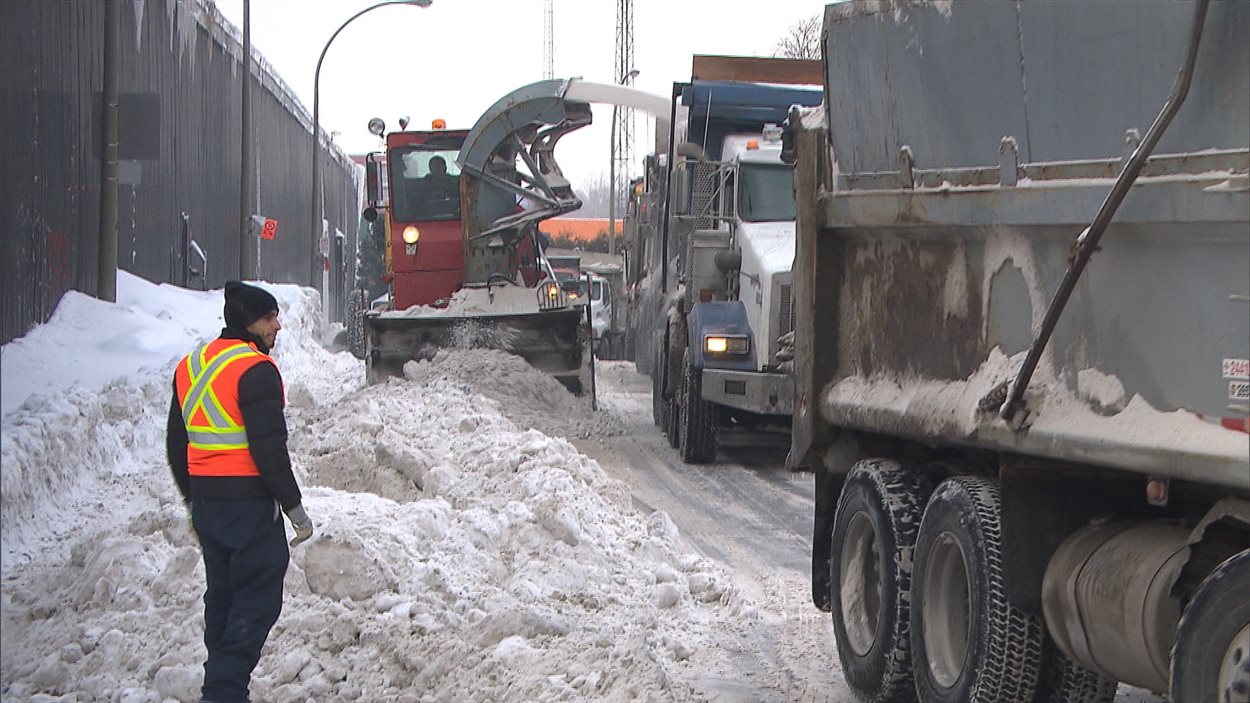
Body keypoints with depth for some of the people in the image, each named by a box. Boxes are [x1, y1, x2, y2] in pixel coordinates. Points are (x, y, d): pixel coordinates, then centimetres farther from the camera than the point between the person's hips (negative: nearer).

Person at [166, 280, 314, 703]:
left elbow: (176, 443, 17)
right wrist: (294, 507, -12)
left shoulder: (190, 366, 12)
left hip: (205, 504, 8)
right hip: (249, 504, -8)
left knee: (222, 594, 17)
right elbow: (269, 448, -18)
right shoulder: (255, 370, -15)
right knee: (257, 597, -4)